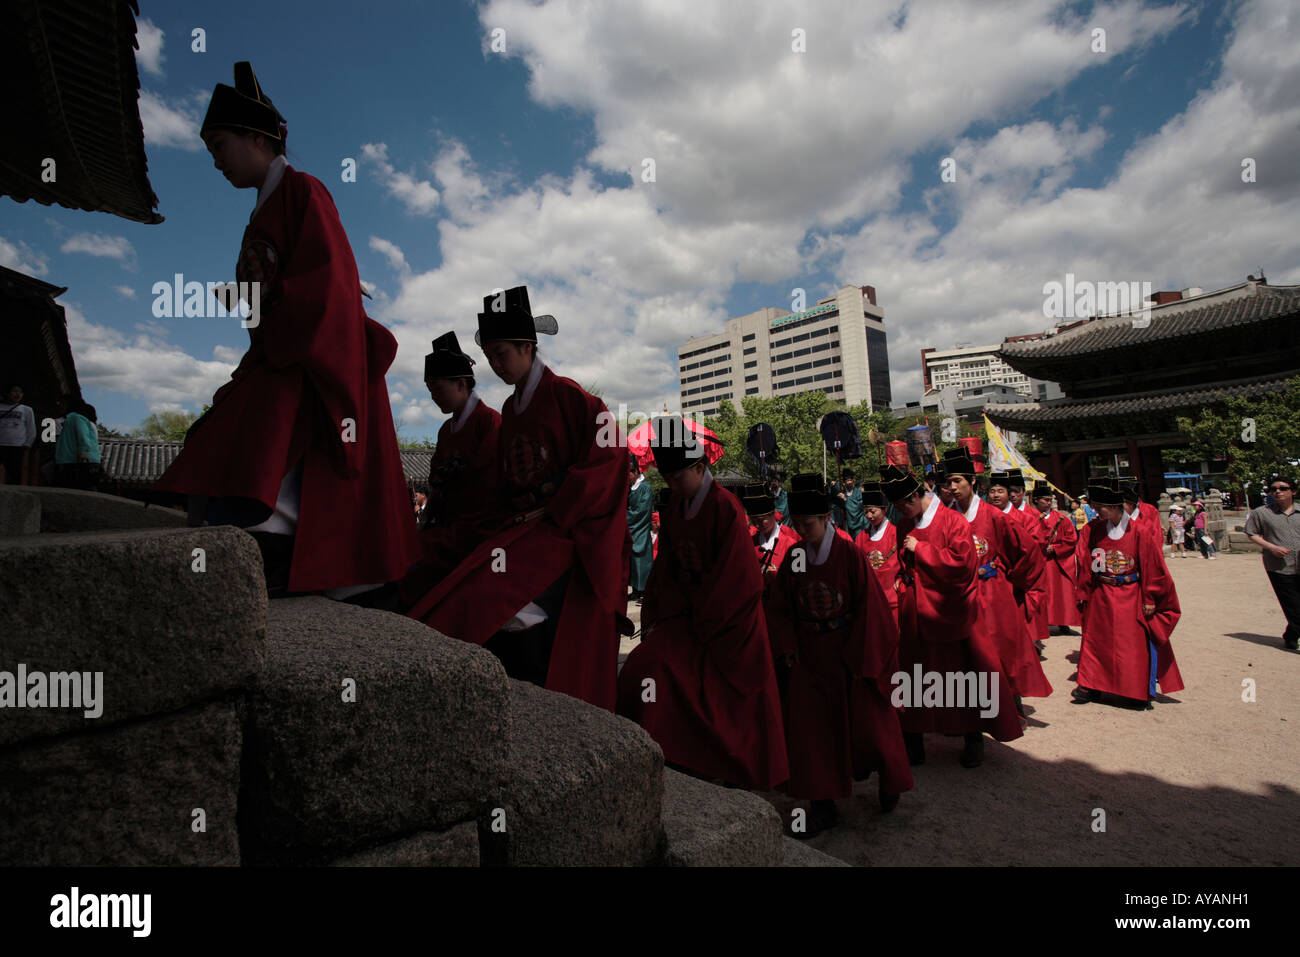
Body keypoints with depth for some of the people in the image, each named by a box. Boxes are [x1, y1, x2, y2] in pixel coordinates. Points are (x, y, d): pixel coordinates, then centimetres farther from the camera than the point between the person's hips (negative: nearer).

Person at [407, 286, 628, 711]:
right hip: (525, 525, 6)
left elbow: (607, 456, -12)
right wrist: (516, 512, 7)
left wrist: (552, 507, -12)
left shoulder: (567, 396, -3)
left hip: (569, 528, -6)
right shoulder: (510, 410, 18)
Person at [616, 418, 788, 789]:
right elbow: (665, 569, 9)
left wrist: (698, 627, -13)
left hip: (726, 620, -6)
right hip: (687, 613, 6)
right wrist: (654, 617, -1)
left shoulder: (726, 508, -15)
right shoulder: (672, 510, 6)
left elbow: (732, 578, -15)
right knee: (641, 669, -9)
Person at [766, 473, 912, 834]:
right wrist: (788, 648, -3)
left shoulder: (849, 554, -15)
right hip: (810, 656, 3)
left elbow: (869, 607, -11)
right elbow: (779, 607, 5)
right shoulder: (793, 557, -4)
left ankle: (890, 781, 41)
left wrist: (857, 657, -9)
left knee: (866, 720, 12)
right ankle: (823, 805, 18)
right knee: (809, 725, 3)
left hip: (851, 654, -3)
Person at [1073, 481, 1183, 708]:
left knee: (1137, 642, 4)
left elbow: (1152, 566, -6)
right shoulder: (1092, 529, -3)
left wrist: (1150, 599, -6)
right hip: (1101, 596, 3)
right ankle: (1092, 685, 18)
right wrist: (1084, 594, 1)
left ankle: (1142, 692, 19)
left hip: (1131, 596, -3)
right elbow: (1085, 564, 2)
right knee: (1096, 640, 8)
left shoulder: (1140, 531, -11)